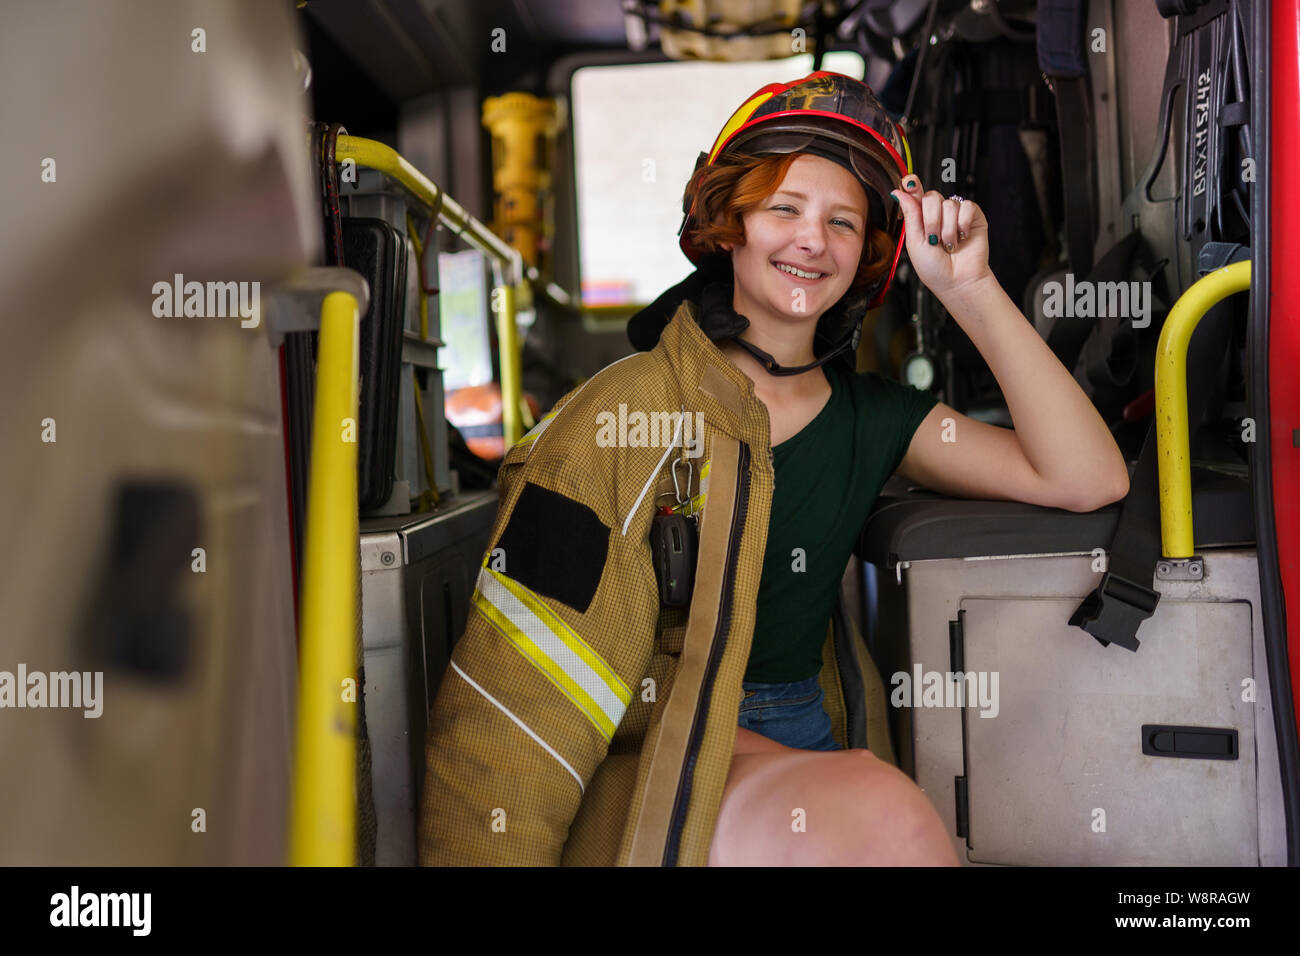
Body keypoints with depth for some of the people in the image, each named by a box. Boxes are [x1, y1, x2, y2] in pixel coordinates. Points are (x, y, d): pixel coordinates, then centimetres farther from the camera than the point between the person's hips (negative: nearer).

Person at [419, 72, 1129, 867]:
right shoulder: (632, 410, -5)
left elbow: (1089, 480, 0)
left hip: (804, 762, 5)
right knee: (888, 815, -31)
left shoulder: (869, 415, 10)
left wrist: (970, 289, -4)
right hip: (652, 766, -5)